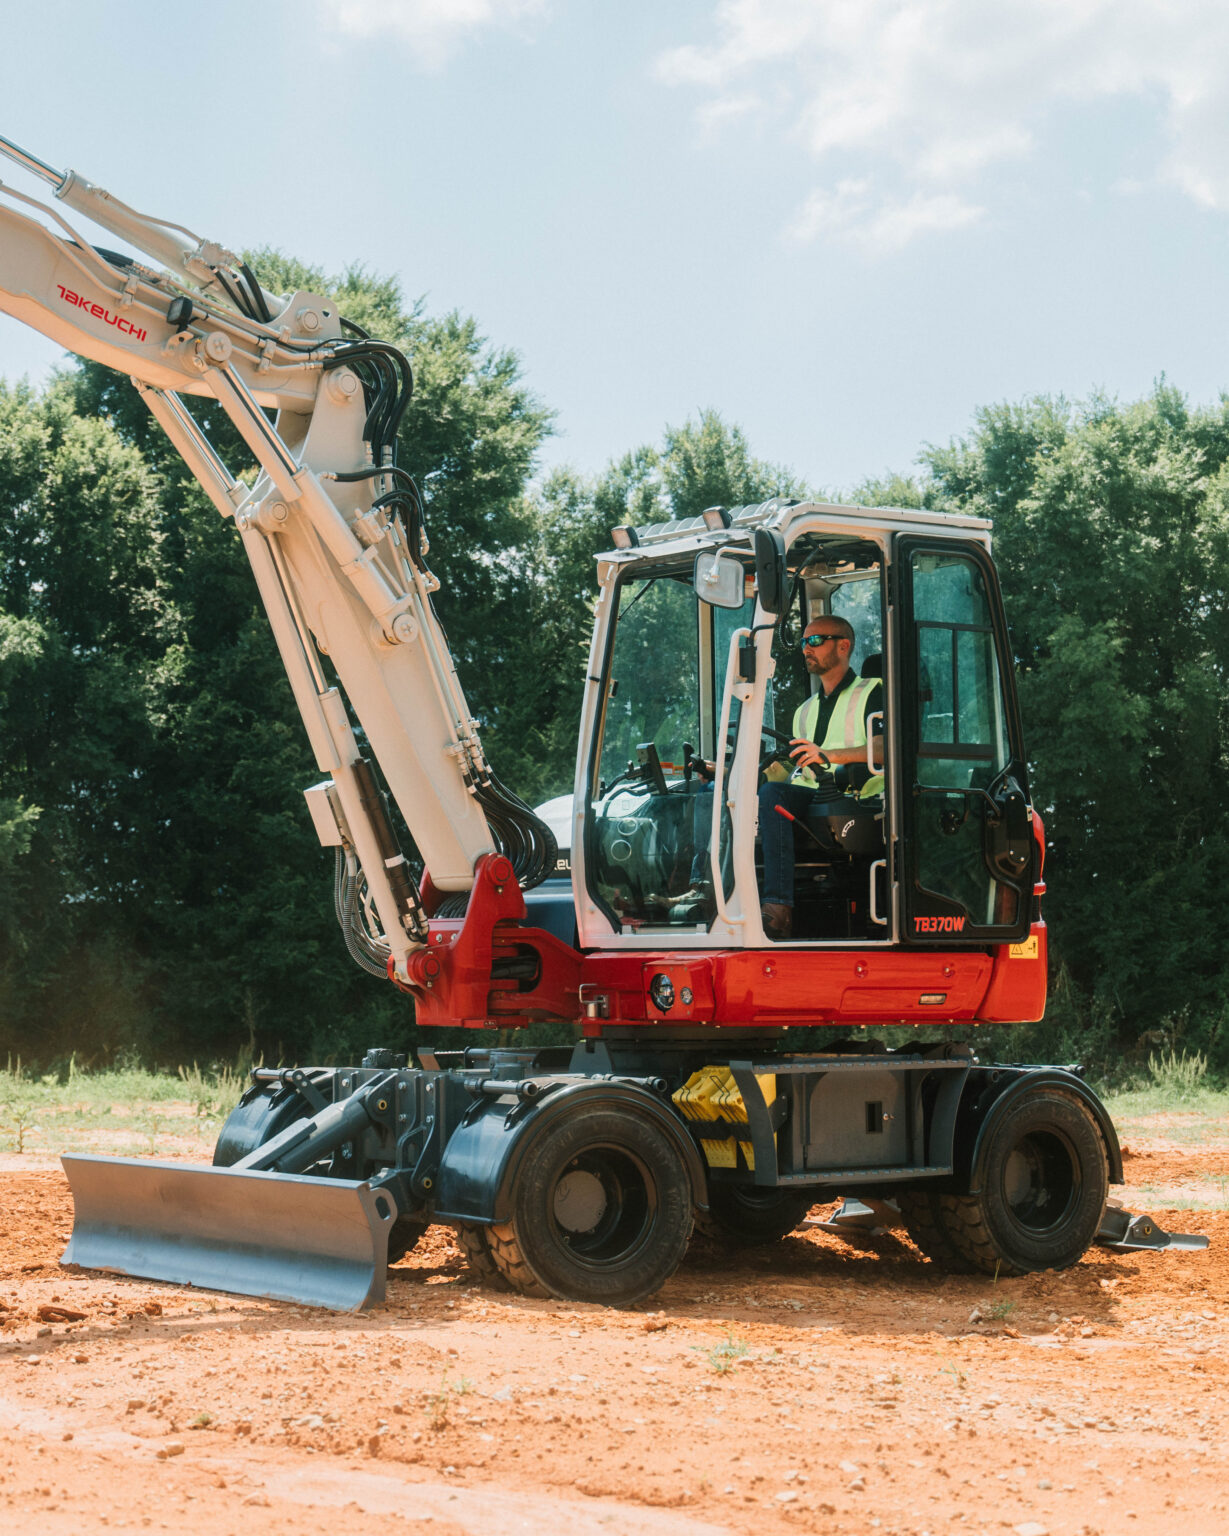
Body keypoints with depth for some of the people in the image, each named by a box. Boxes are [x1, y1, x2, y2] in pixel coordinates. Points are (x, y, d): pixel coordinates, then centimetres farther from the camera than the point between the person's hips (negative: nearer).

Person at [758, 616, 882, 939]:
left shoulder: (872, 692, 12)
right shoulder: (805, 710, 32)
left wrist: (831, 756, -21)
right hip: (808, 799, 5)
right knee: (770, 792, -27)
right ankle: (778, 908, -42)